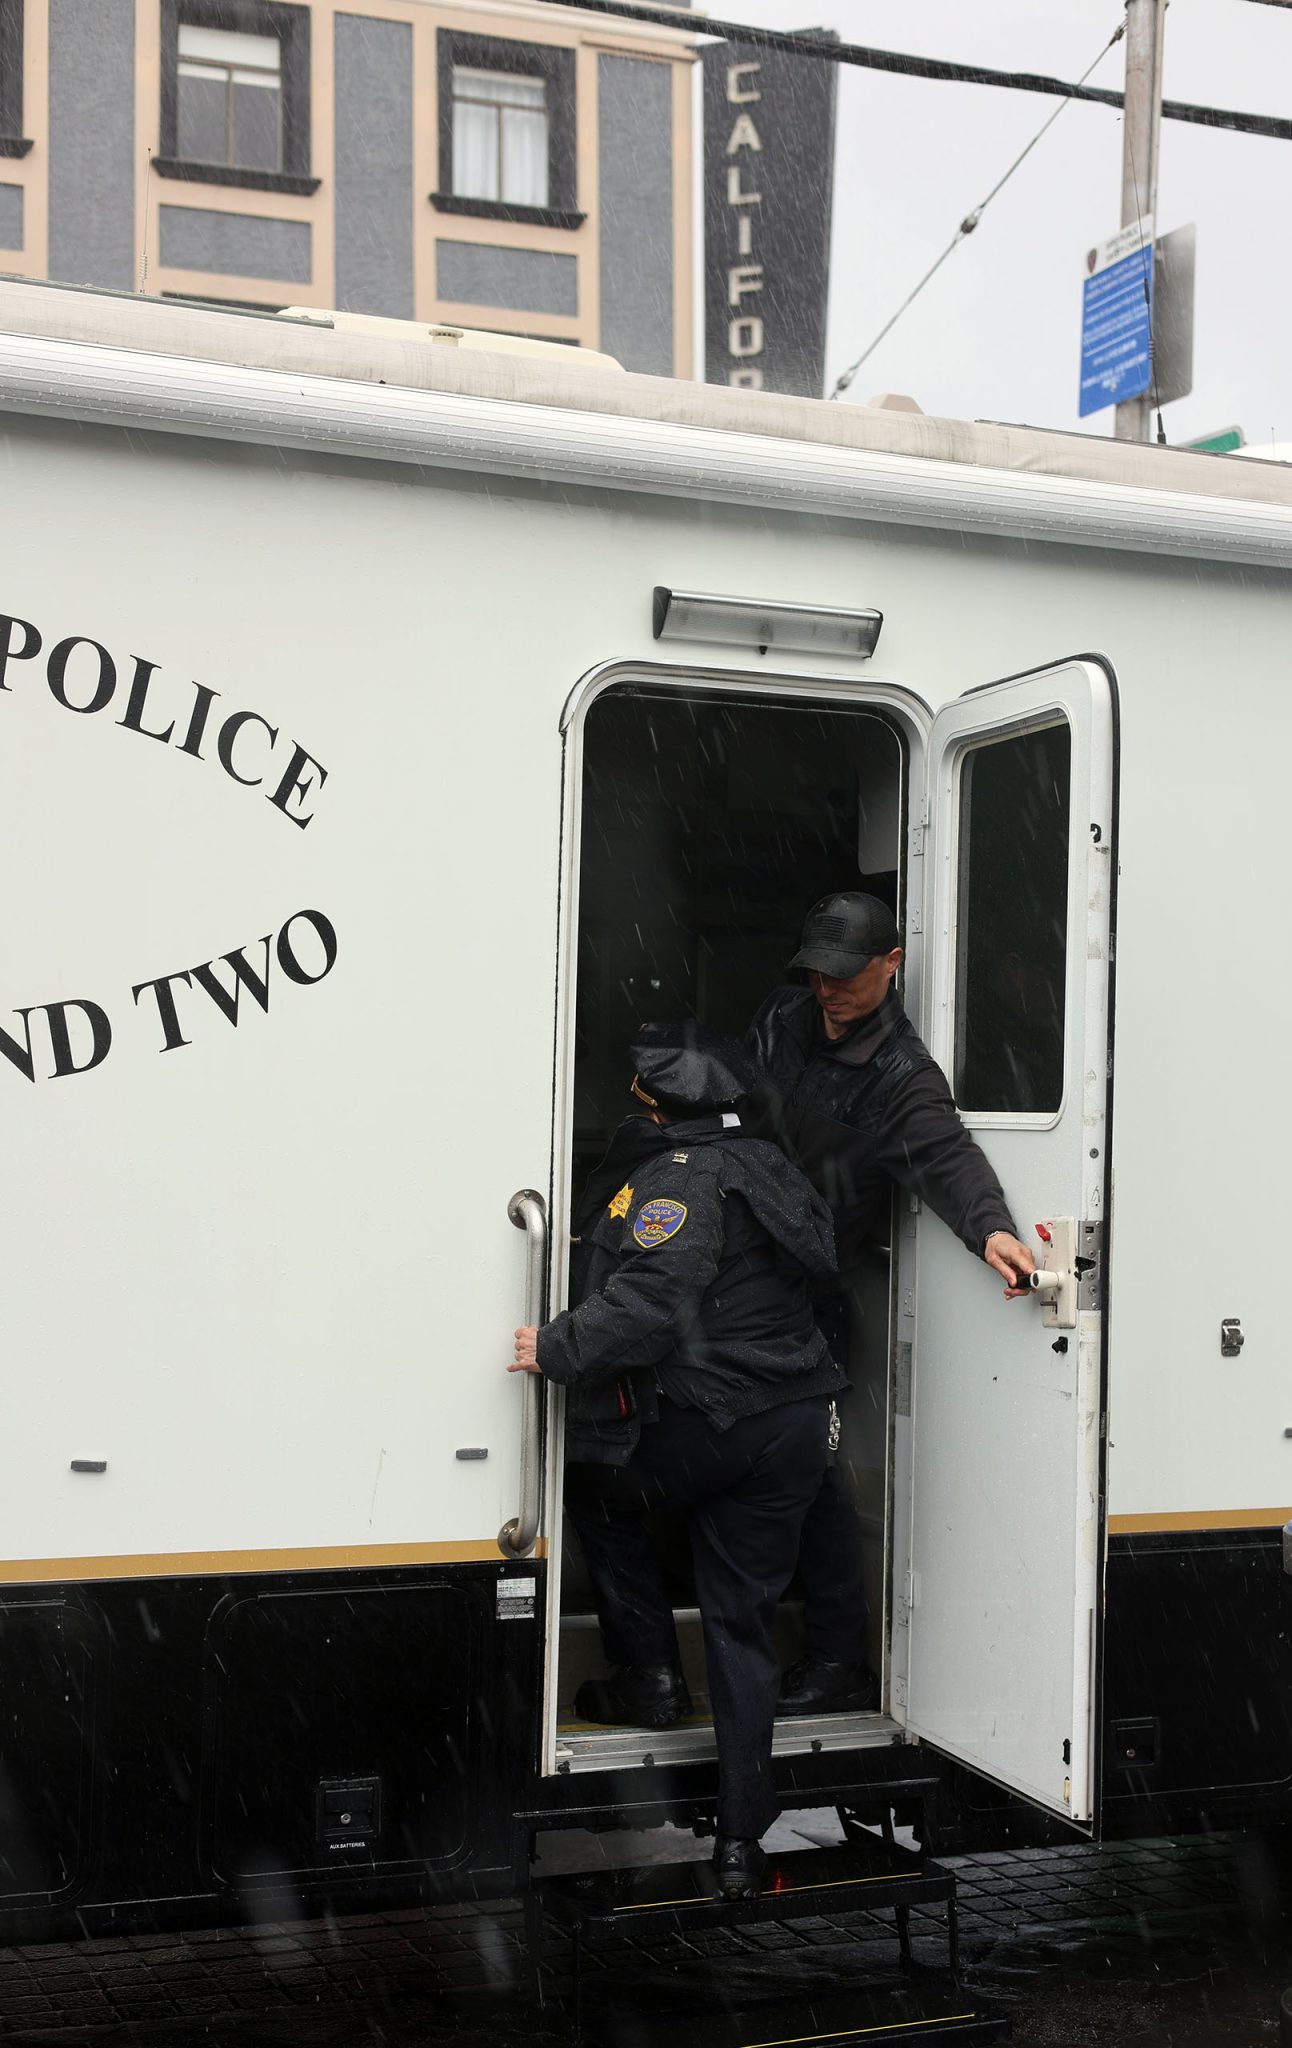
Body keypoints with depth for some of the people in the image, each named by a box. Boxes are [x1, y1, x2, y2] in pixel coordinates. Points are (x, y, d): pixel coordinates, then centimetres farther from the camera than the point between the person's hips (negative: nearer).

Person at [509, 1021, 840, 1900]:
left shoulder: (681, 1179, -14)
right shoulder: (761, 1163, 15)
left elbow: (648, 1302, -28)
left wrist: (556, 1349, -22)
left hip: (704, 1426, -8)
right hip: (792, 1430, 8)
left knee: (595, 1484, 23)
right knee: (743, 1621, 11)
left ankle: (651, 1671, 20)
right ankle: (742, 1836, 11)